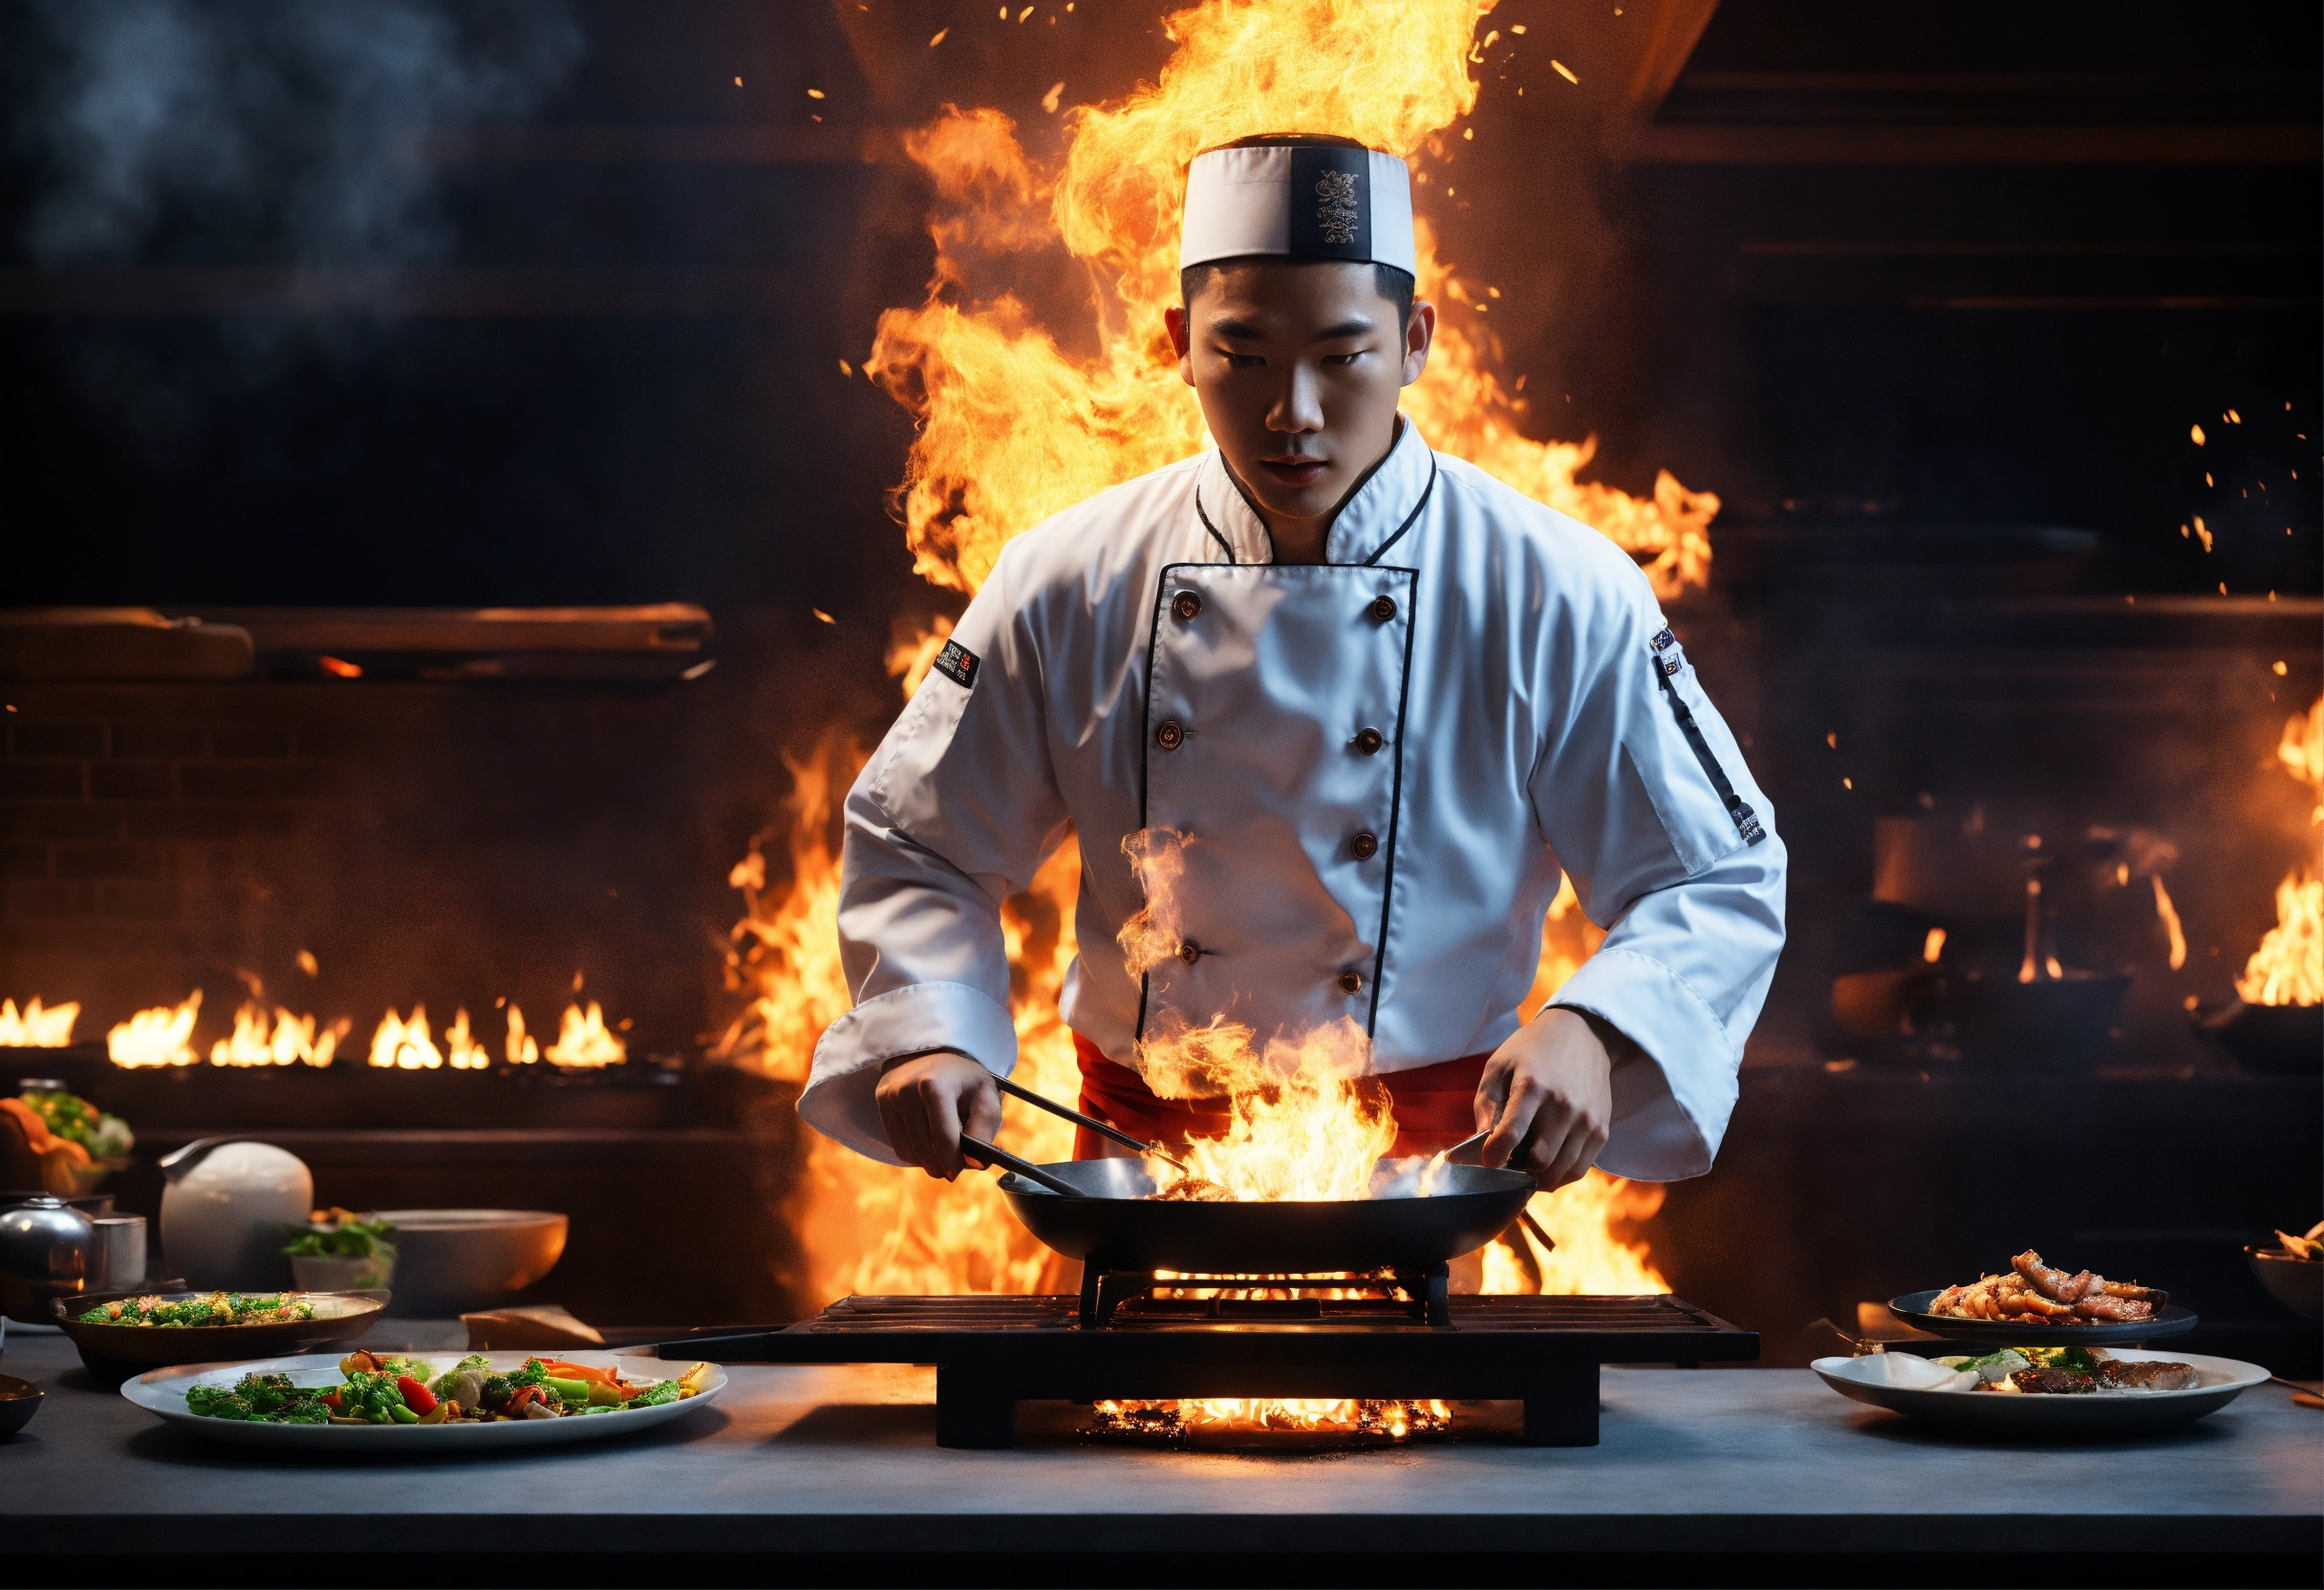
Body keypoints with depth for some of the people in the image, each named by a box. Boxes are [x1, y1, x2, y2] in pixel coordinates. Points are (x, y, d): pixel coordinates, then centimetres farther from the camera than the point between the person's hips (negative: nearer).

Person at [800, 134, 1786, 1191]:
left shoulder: (1555, 598, -6)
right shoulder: (1067, 588, 0)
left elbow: (1717, 886, -2)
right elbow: (915, 849, 11)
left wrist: (1590, 1037, -22)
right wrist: (929, 1037, -8)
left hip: (1428, 1177, -1)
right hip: (1141, 1166, 2)